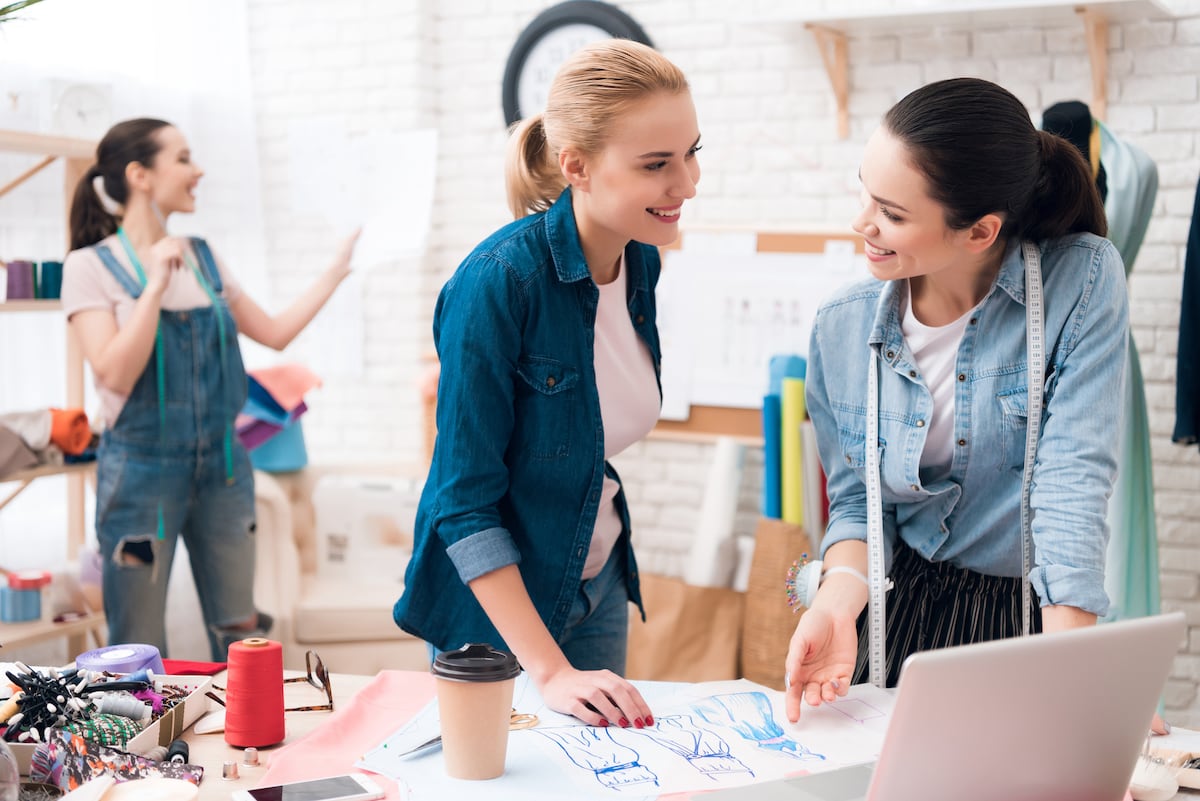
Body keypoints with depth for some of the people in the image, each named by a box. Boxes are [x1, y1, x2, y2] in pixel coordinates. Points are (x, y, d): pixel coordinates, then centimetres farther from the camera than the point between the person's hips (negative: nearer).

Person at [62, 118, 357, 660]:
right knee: (139, 652, 3)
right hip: (143, 469, -5)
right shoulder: (90, 266, -6)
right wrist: (156, 285, -21)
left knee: (239, 635, 11)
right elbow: (115, 375, -17)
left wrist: (336, 271, 11)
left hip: (222, 464, 5)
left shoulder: (203, 259, 8)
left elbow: (275, 333, 13)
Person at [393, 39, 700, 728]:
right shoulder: (498, 281, -27)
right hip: (497, 595, -6)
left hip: (600, 579, 6)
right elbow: (466, 501, -26)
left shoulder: (640, 262, -6)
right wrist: (551, 672, -28)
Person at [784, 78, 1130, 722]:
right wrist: (837, 605, -19)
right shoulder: (841, 328, -5)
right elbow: (858, 501, 1)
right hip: (896, 608, 2)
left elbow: (1073, 477, -18)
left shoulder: (1083, 282, -13)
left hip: (1032, 614, -1)